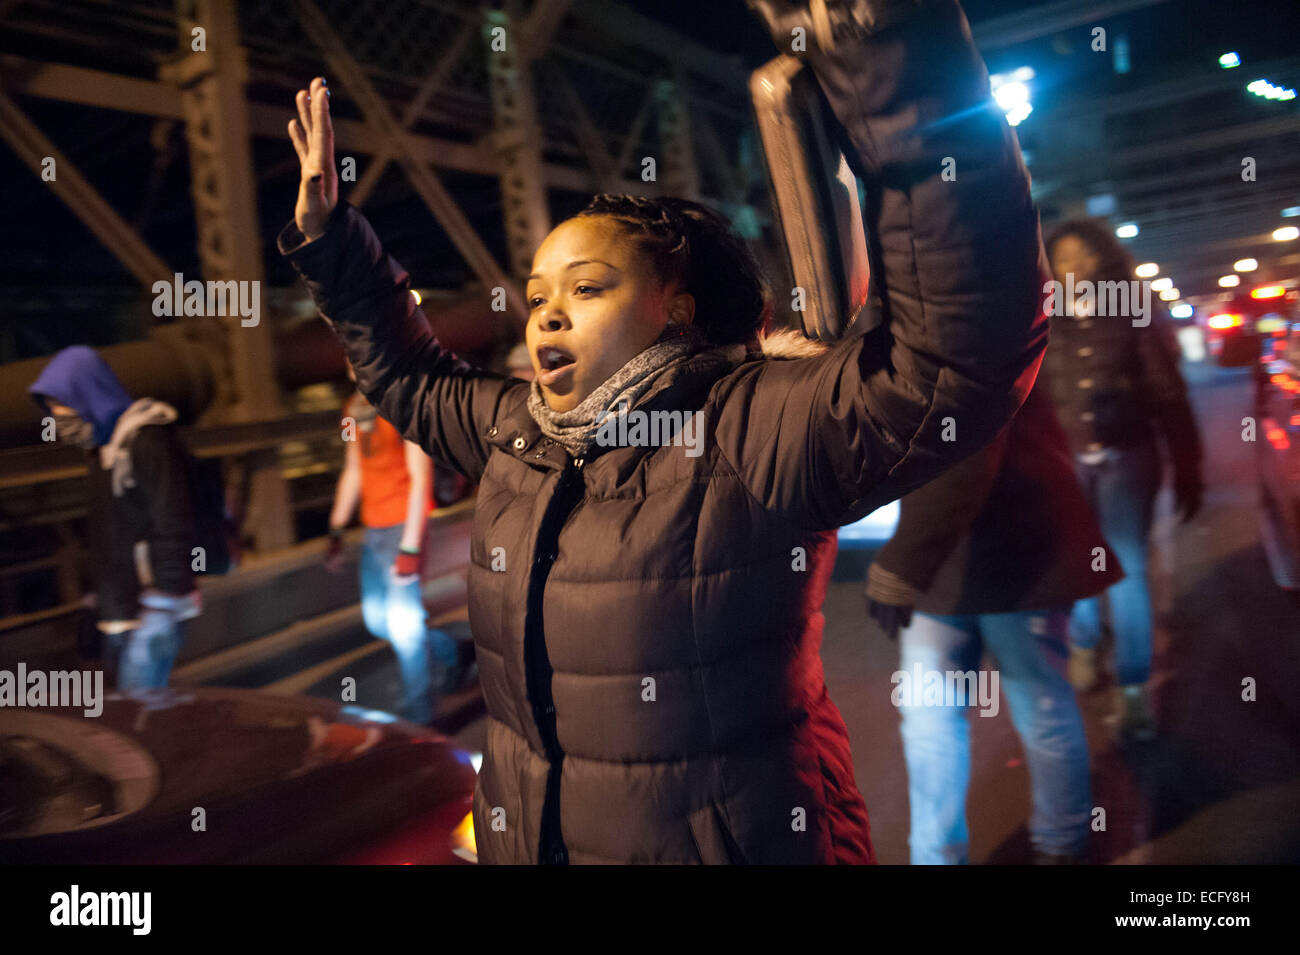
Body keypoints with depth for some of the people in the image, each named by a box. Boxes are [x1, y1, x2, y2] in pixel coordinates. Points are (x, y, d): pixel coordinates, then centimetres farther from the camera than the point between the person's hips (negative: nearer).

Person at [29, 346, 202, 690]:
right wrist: (106, 609, 21)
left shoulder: (149, 441, -13)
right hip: (122, 614, 9)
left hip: (152, 612, -9)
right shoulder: (102, 448, 16)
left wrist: (162, 607, -20)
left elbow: (174, 529, -19)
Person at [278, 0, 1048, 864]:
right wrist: (329, 235, 13)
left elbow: (965, 351, -33)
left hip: (732, 840, -6)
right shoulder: (513, 430, 2)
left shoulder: (751, 431, -21)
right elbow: (411, 375, 20)